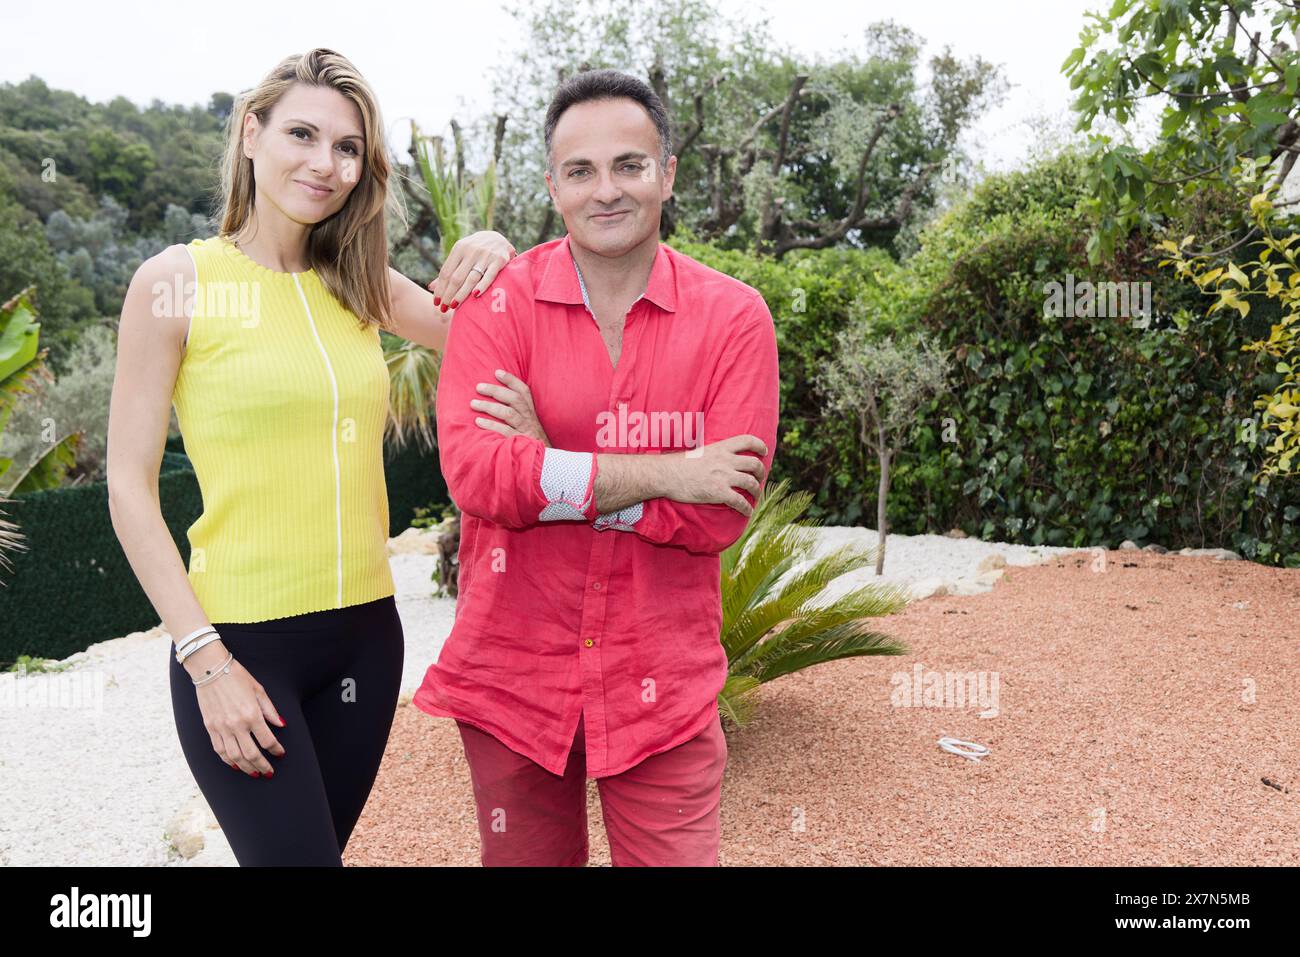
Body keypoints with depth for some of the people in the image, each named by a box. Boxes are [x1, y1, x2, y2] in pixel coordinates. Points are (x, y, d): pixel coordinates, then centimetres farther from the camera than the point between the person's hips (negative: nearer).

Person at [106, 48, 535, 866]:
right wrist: (206, 660, -13)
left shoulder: (363, 286, 6)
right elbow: (130, 490, -7)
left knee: (318, 845, 18)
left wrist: (494, 262, -5)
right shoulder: (178, 282, -6)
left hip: (365, 633, 5)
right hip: (240, 640, -5)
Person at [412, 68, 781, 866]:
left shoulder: (733, 316, -5)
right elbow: (472, 471, -19)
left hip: (663, 683, 0)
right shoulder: (501, 300, -5)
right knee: (526, 858, 19)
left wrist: (549, 479, -17)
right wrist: (665, 474, -20)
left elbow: (725, 512, -13)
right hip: (513, 672, 1)